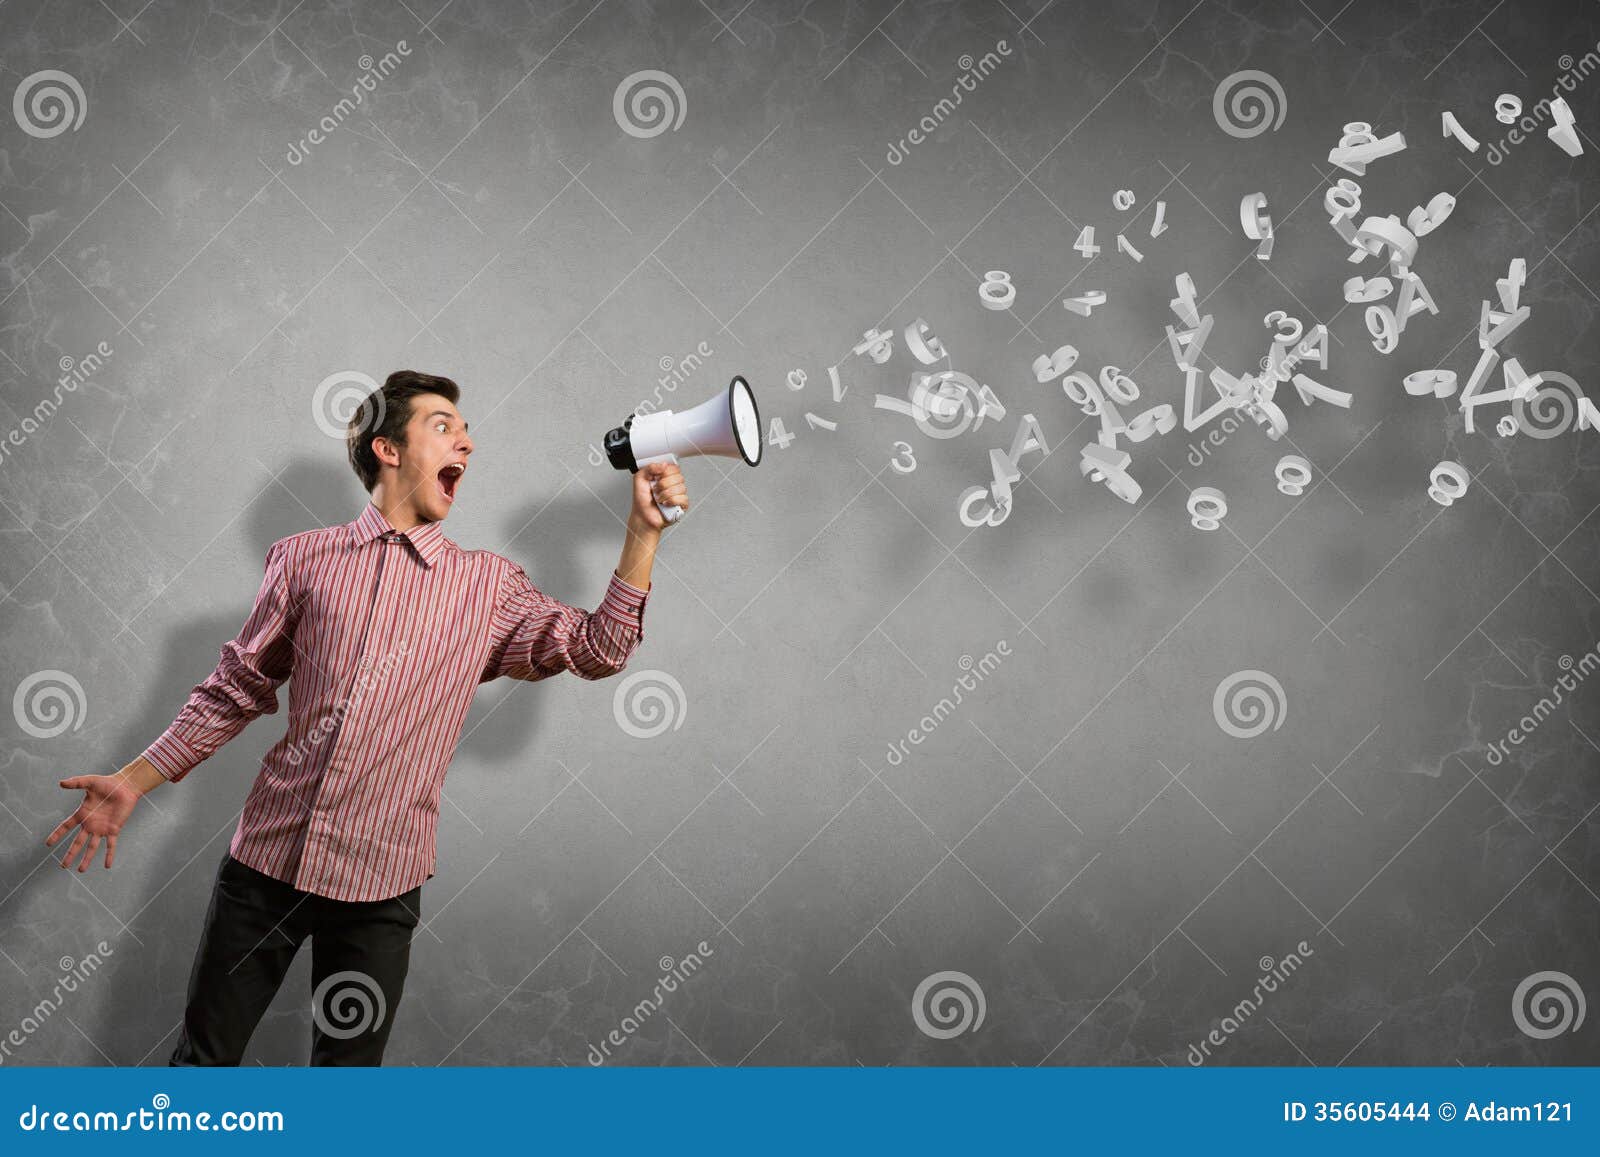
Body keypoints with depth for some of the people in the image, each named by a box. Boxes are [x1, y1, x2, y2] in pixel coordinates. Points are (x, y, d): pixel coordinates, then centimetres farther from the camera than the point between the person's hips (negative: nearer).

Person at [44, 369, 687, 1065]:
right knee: (203, 1058, 8)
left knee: (347, 1068, 9)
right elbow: (237, 690, 11)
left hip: (380, 884, 0)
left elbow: (597, 648, 1)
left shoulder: (488, 586, 6)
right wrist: (134, 781, 7)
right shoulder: (303, 560, 5)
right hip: (268, 855, 0)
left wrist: (644, 530, -6)